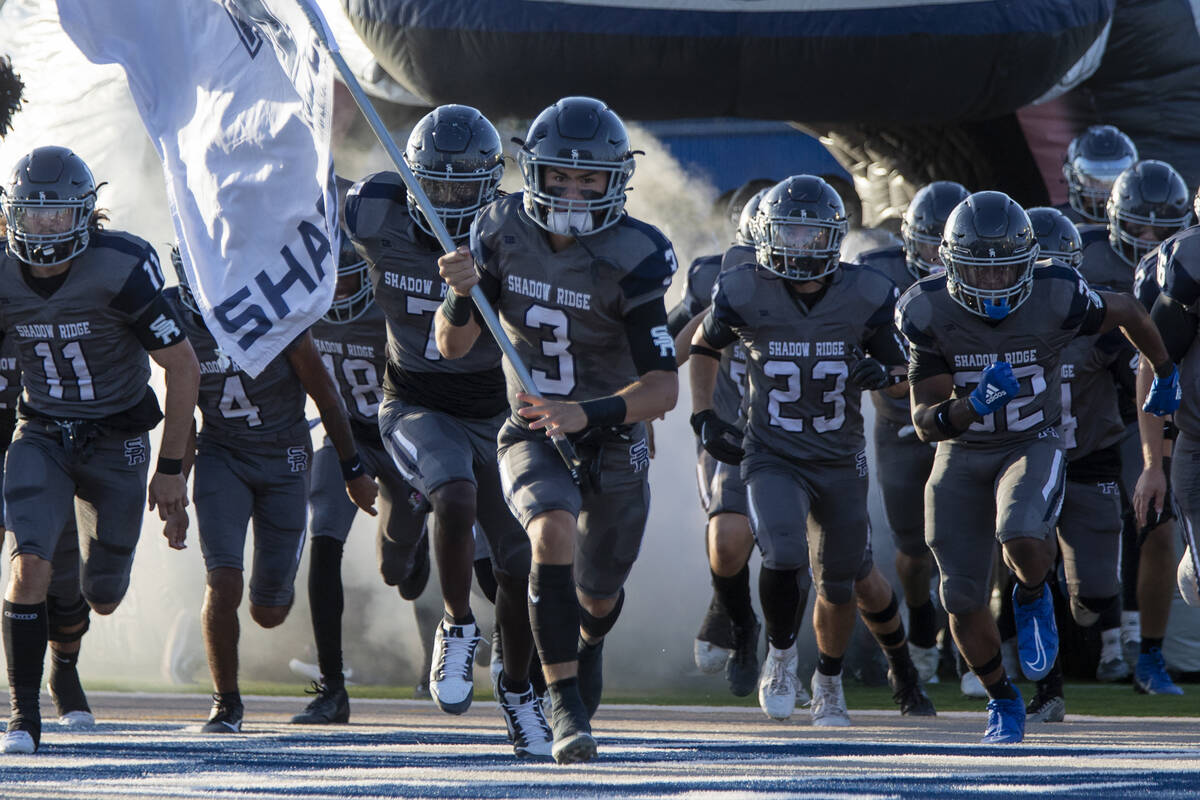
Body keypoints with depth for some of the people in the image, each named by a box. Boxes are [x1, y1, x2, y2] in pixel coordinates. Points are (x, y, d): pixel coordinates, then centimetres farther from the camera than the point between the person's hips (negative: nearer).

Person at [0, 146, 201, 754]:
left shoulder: (122, 268, -22)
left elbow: (183, 367, -14)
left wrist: (170, 469, -12)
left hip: (116, 440, -1)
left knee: (102, 598, 7)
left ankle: (66, 624, 47)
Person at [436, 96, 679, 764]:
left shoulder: (630, 260, -22)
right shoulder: (501, 233, -11)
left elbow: (663, 388, -24)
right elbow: (453, 347, -4)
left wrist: (585, 414, -40)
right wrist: (461, 295, -26)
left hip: (615, 439, 0)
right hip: (534, 434, 0)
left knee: (599, 594, 16)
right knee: (555, 538, -31)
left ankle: (590, 642, 55)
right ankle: (566, 703, -25)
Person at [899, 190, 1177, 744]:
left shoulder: (1059, 298, -21)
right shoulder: (928, 312, -19)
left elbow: (1126, 312, 2)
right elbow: (925, 422, -17)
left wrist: (1164, 373, 19)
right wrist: (971, 407, -39)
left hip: (1034, 446, -2)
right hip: (962, 454, 2)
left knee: (1022, 539, -32)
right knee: (963, 601, 0)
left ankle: (1033, 599, 5)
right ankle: (1002, 701, 27)